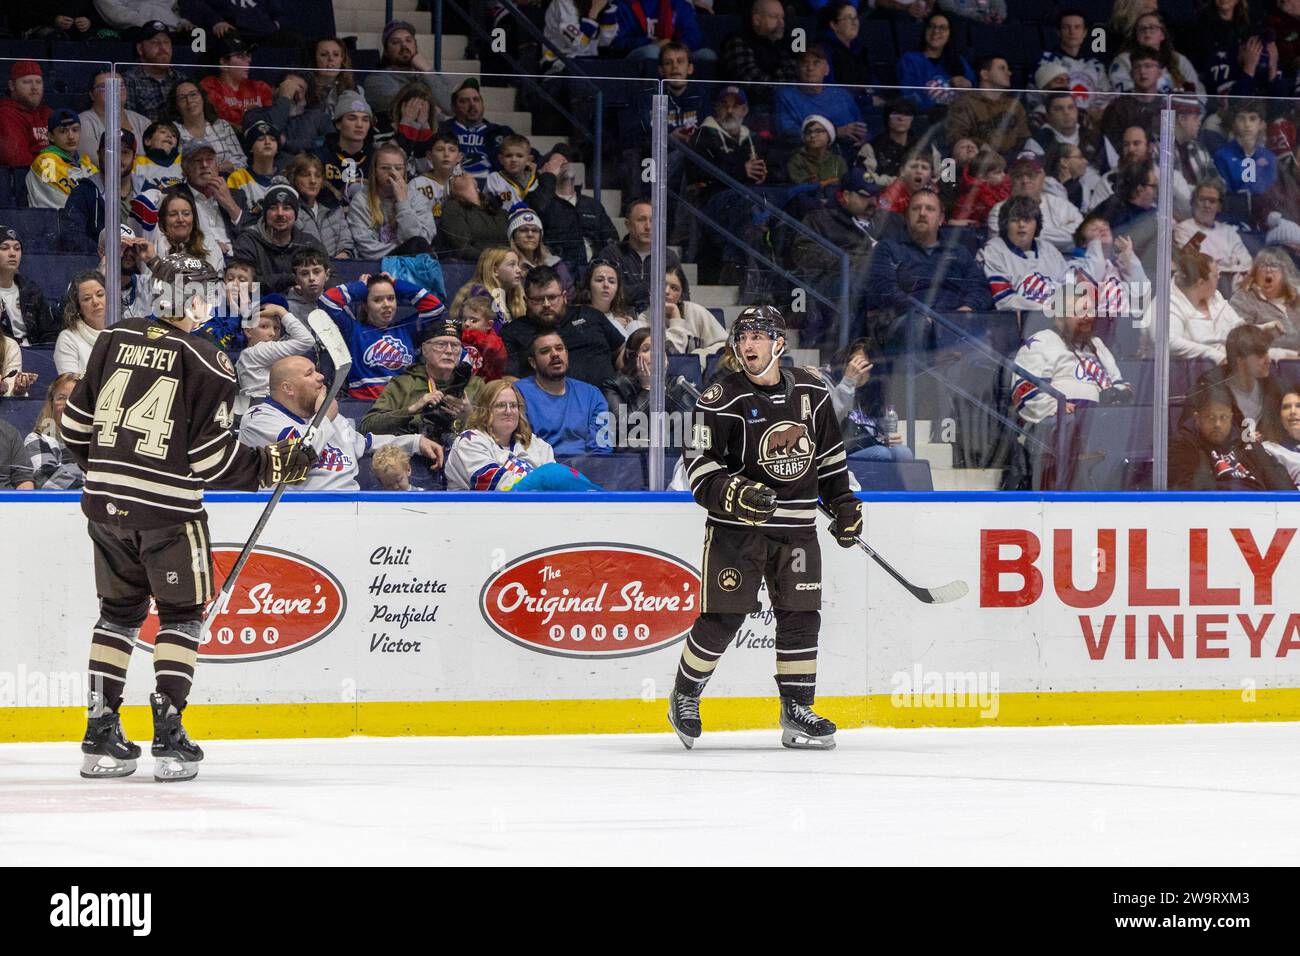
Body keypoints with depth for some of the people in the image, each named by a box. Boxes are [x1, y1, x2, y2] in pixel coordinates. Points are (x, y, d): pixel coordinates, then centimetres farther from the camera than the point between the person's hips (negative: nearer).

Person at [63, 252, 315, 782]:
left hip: (105, 500, 5)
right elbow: (212, 459, -12)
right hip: (167, 507, -5)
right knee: (182, 614, 8)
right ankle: (168, 736, -1)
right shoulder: (208, 364, -10)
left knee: (119, 611, 17)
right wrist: (272, 464, 1)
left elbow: (76, 421, 10)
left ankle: (101, 736, 14)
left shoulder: (115, 340, 4)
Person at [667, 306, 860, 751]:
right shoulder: (722, 400, -9)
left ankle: (797, 713, 9)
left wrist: (844, 502, 16)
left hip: (797, 528, 4)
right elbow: (700, 468, -11)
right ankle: (684, 696, 16)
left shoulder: (811, 391, 6)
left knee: (800, 618, 1)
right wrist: (735, 494, -26)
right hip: (736, 527, -4)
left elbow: (828, 452, 19)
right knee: (721, 619, -4)